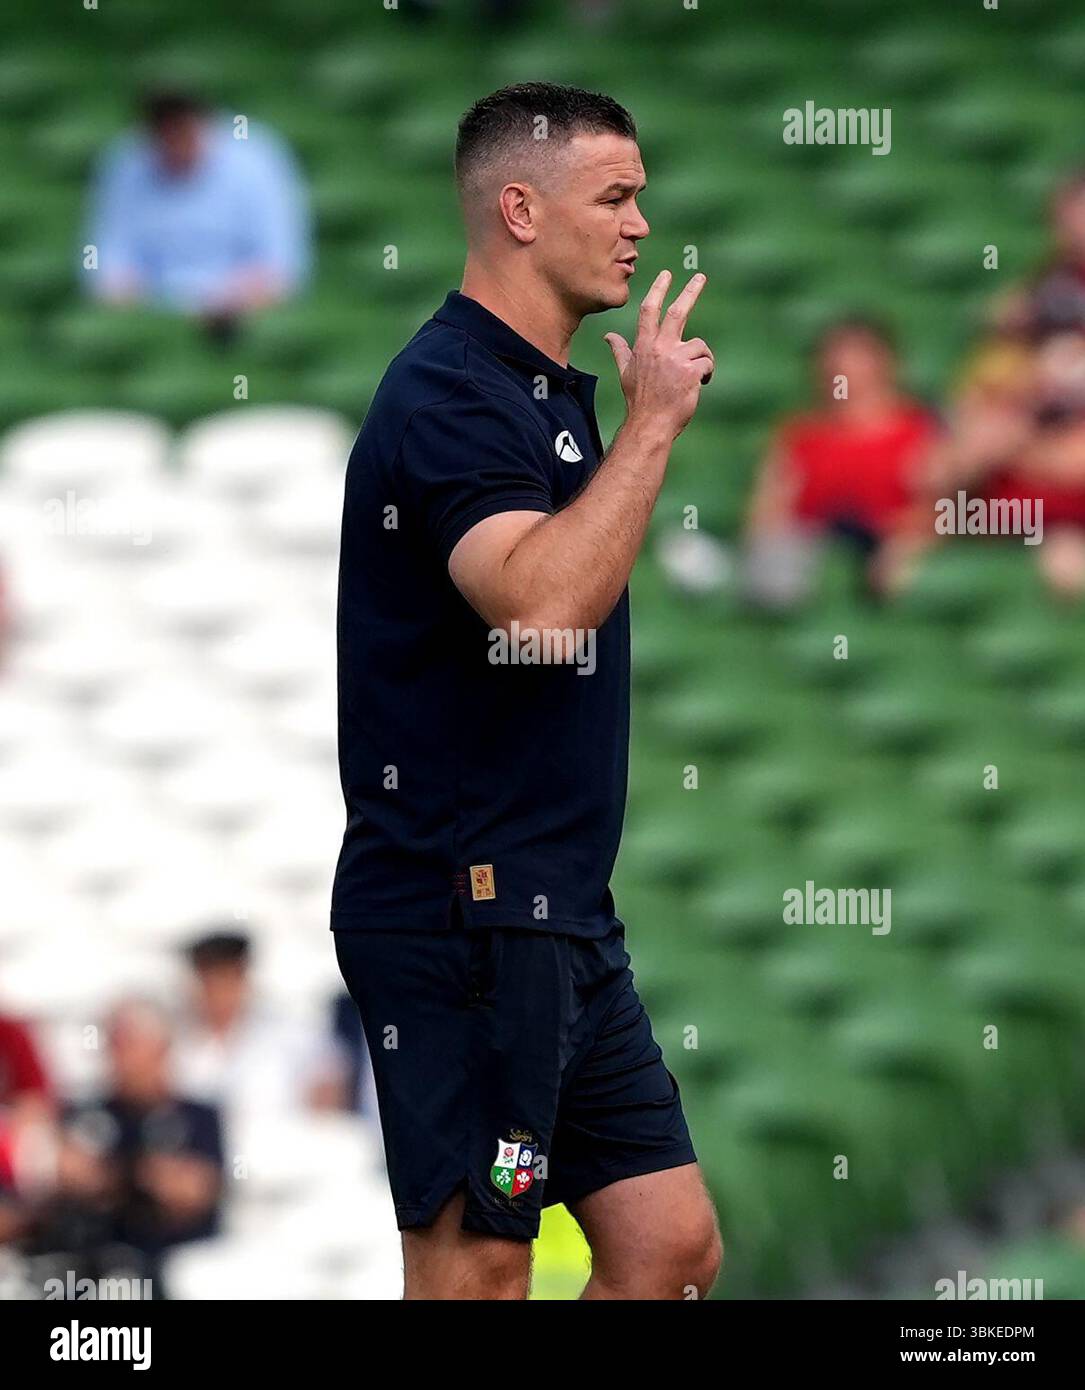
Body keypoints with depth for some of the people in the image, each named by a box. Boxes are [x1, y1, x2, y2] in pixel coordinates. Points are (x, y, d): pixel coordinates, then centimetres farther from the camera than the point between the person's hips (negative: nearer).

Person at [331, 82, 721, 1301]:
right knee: (476, 1268, -6)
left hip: (562, 916, 10)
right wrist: (653, 421, -23)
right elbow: (539, 602, -30)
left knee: (670, 1247, 8)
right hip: (463, 912, -10)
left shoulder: (549, 393, 17)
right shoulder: (449, 394, -14)